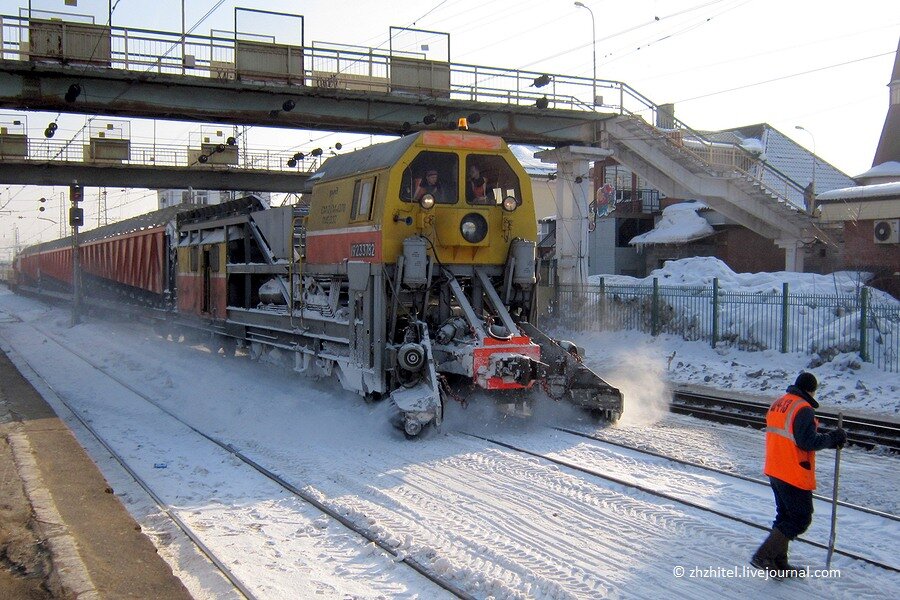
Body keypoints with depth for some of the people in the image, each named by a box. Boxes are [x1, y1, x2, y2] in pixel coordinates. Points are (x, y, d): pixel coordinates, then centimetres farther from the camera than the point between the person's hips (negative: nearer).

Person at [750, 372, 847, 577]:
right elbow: (808, 442, -23)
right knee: (801, 519, 0)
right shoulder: (803, 409, -18)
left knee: (786, 516, 18)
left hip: (774, 471, 9)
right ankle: (764, 556, -4)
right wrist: (832, 438, -8)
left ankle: (778, 562, 22)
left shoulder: (778, 404, 10)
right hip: (795, 475, -9)